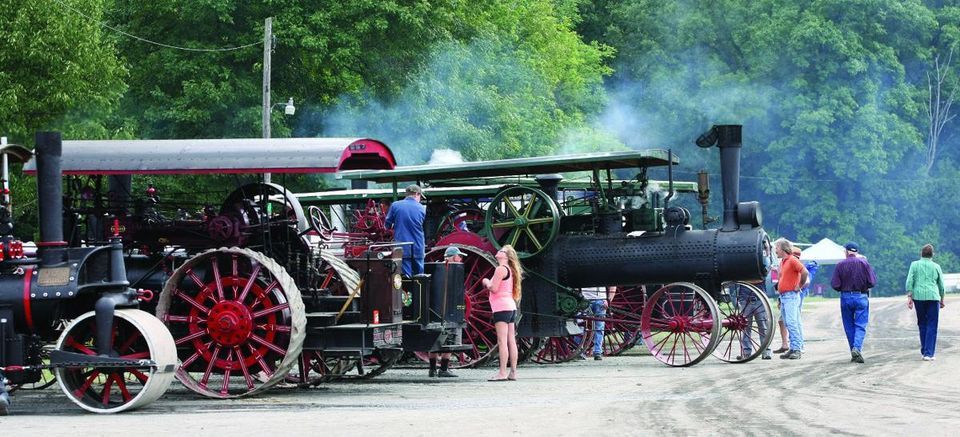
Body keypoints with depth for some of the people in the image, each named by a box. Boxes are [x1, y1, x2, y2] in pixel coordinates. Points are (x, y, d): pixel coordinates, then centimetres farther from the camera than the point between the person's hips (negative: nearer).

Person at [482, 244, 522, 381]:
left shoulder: (500, 269, -10)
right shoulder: (509, 270, 19)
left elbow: (494, 288, -18)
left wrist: (486, 282, 1)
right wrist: (489, 283, 15)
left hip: (501, 308, -10)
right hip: (510, 307, 10)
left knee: (502, 341, -12)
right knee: (511, 341, 7)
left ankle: (502, 372, -16)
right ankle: (513, 372, 7)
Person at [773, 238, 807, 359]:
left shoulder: (792, 260, -10)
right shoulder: (782, 262, 18)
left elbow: (804, 272, -21)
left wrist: (799, 286, -12)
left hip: (791, 296, -10)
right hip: (783, 296, 10)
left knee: (791, 322, -16)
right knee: (788, 323, 8)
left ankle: (797, 349, -19)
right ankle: (793, 348, 10)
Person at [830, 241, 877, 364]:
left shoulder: (841, 265, -3)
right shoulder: (864, 263, -5)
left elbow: (835, 285, -6)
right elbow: (872, 282, -8)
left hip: (845, 297, 1)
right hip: (861, 297, -1)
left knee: (849, 326, 10)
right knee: (860, 325, 1)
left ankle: (854, 353, 12)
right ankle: (857, 348, -21)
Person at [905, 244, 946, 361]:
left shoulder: (915, 265, 5)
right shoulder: (936, 266, 5)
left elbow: (909, 281, -3)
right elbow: (941, 285, 11)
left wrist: (909, 297, -2)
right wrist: (942, 299, 22)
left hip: (918, 297, 1)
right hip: (933, 297, -1)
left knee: (922, 324, 14)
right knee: (932, 326, 0)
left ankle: (924, 351, 20)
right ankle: (929, 353, -7)